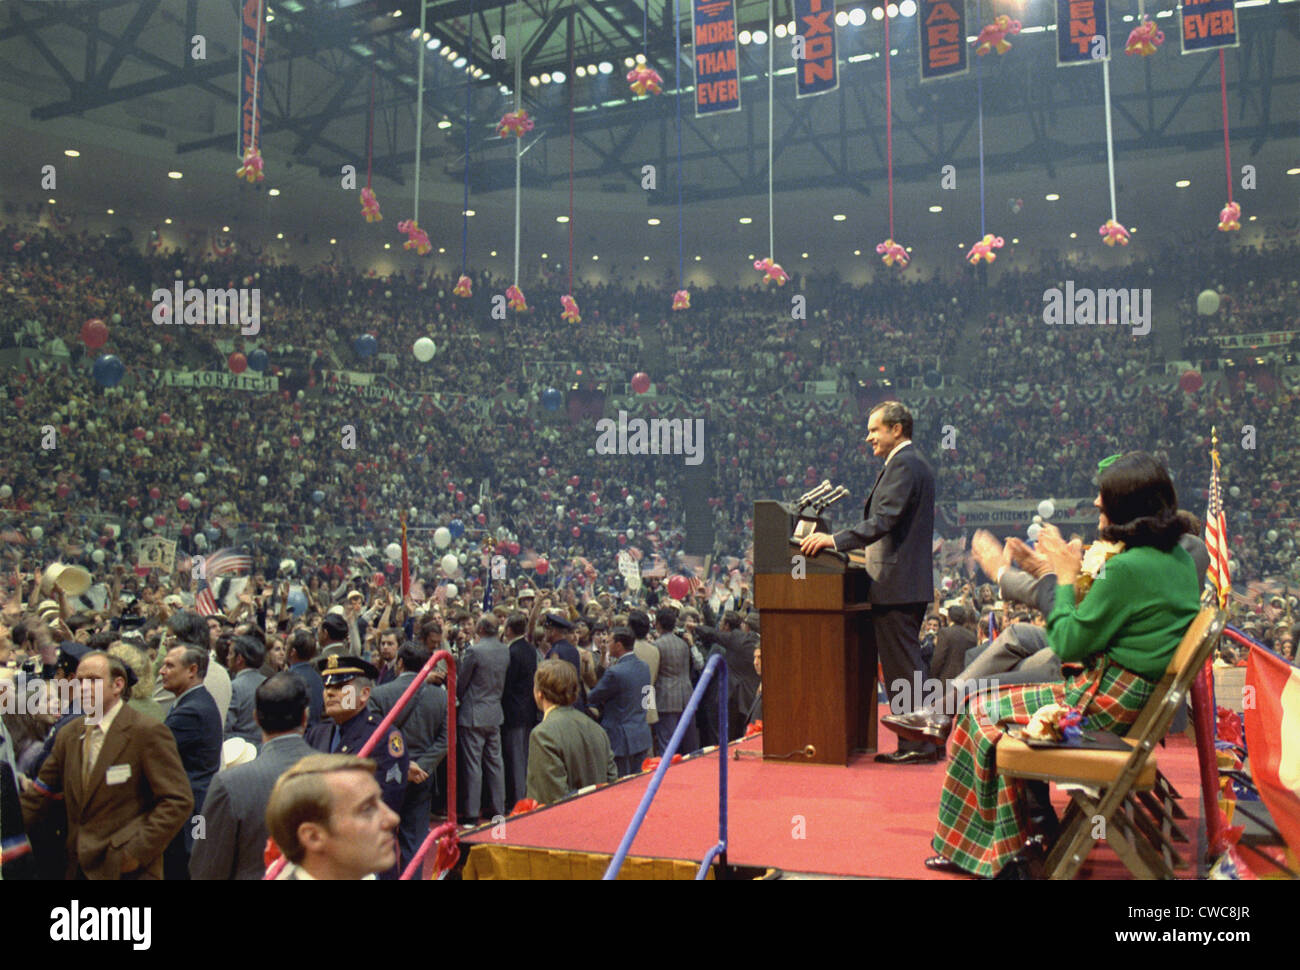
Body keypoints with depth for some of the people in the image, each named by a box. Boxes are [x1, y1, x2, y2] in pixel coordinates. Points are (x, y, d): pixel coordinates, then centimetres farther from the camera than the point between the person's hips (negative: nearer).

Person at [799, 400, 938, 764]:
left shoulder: (904, 465, -13)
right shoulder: (913, 463, 20)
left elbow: (883, 520, -23)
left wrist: (835, 540, -26)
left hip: (897, 584, -11)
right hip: (910, 583, 11)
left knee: (902, 665, -5)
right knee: (904, 664, 14)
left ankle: (918, 746, 1)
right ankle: (919, 742, 20)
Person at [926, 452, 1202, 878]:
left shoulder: (1129, 567, -24)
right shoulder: (1179, 558, 6)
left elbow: (1068, 645, -17)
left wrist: (1066, 578, -7)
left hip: (1107, 701, -10)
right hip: (1139, 695, 10)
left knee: (983, 711, 4)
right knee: (1003, 701, 20)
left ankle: (1006, 849, 15)